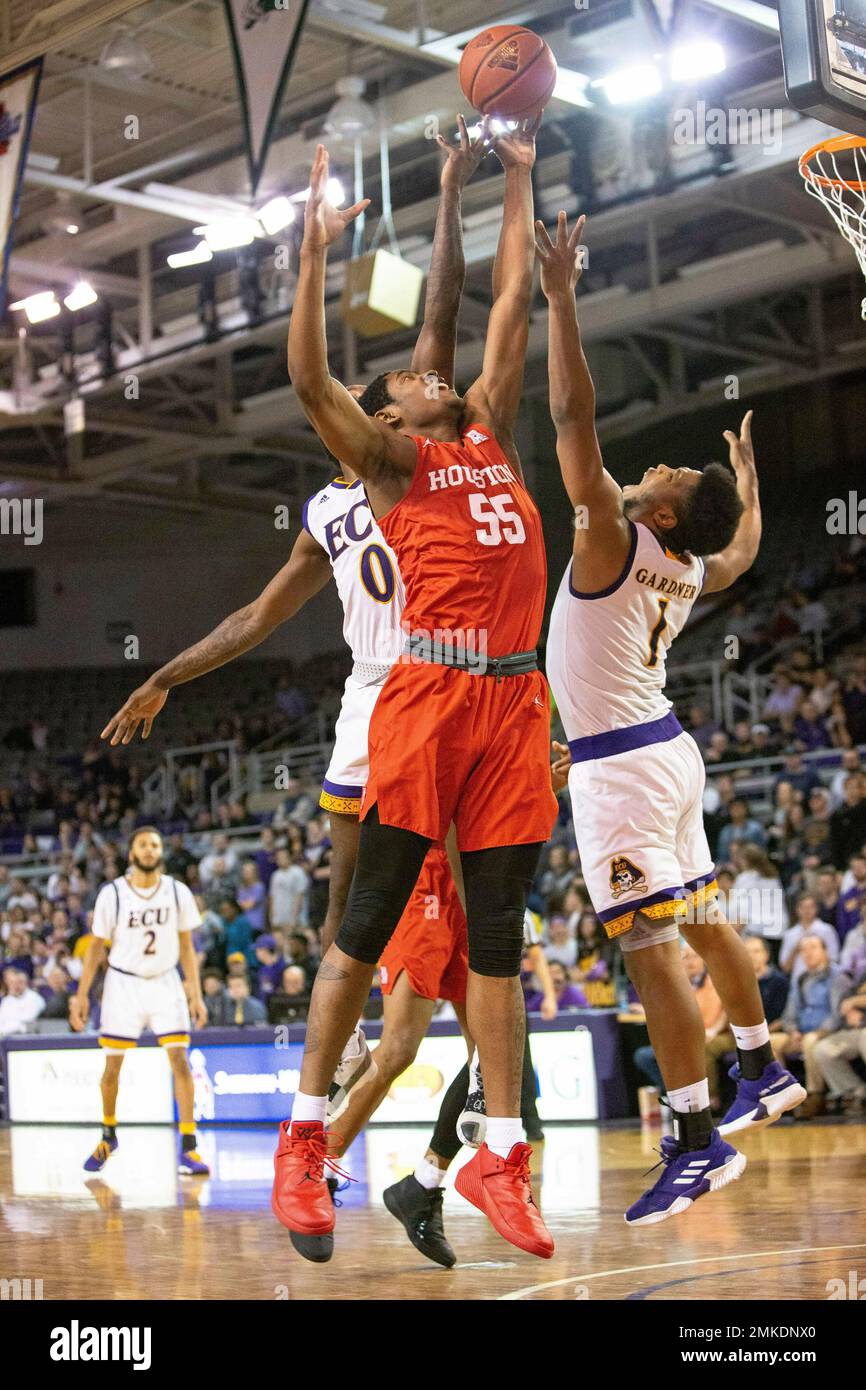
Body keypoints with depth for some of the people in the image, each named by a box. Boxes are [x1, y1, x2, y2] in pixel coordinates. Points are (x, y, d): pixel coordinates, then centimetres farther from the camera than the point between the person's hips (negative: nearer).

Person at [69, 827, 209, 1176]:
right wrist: (82, 994, -3)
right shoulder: (112, 894, -6)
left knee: (180, 1061, -11)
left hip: (166, 982, 1)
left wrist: (196, 994, -2)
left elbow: (186, 947, 4)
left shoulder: (178, 892, -2)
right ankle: (108, 1134, 31)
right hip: (124, 982, 0)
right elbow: (96, 947, 1)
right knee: (112, 1067, 6)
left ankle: (188, 1148, -9)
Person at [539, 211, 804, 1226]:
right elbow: (743, 550, 31)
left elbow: (572, 417, -25)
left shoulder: (611, 538, -17)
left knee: (648, 946, -11)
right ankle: (763, 1069, 34)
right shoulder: (692, 567, 5)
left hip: (617, 764, -9)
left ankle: (698, 1143, -13)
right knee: (702, 919, 21)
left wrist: (560, 298, -23)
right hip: (666, 750, 9)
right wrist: (747, 475, 45)